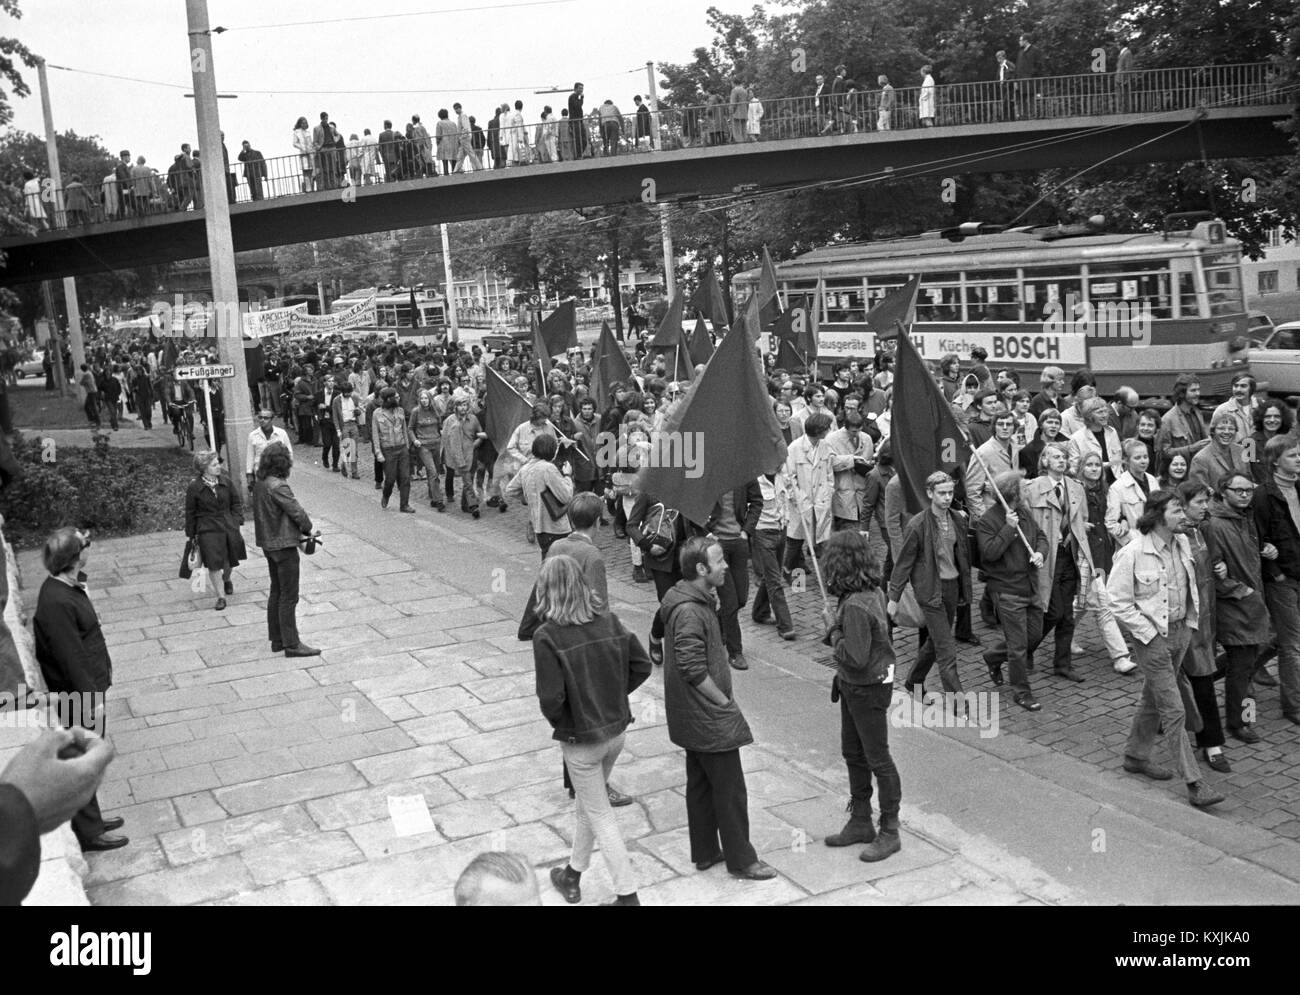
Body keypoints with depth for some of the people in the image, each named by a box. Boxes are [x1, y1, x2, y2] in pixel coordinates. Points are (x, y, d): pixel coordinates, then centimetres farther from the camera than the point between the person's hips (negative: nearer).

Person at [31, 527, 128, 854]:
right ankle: (87, 833, 20)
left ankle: (90, 819, 37)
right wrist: (92, 699, -20)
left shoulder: (67, 586, 2)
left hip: (88, 686, 9)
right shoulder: (57, 603, -29)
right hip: (79, 695, -9)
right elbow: (71, 658, -25)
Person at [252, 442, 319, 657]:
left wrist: (299, 532, 9)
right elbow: (296, 511, -19)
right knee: (289, 596, -2)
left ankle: (277, 639, 25)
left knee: (276, 591, 17)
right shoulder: (277, 486, -22)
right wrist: (309, 530, -1)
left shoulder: (259, 484, 6)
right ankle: (291, 644, 2)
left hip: (268, 544, 9)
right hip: (284, 545, -9)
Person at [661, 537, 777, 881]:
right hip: (709, 720, -10)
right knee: (731, 790, 3)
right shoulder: (689, 612, -26)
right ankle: (740, 859, 15)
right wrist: (724, 702, -16)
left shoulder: (695, 601, 7)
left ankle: (705, 852, 31)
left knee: (701, 784, 19)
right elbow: (694, 670, -26)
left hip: (694, 718, 10)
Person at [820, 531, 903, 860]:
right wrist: (835, 626, 2)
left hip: (868, 688, -10)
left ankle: (889, 833, 15)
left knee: (878, 759, 3)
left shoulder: (856, 606, -28)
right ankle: (860, 823, 32)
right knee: (853, 754, 19)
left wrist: (833, 628, -18)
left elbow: (855, 657, -28)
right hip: (853, 686, 10)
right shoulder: (871, 592, 1)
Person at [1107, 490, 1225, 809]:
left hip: (1182, 631, 7)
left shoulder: (1183, 543, 2)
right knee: (1174, 711, -6)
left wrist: (1192, 621, 10)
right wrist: (1150, 634, -16)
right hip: (1152, 637, -7)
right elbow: (1118, 602, -15)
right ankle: (1194, 784, -2)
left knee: (1153, 700, 19)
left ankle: (1136, 756, 37)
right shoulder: (1133, 553, -19)